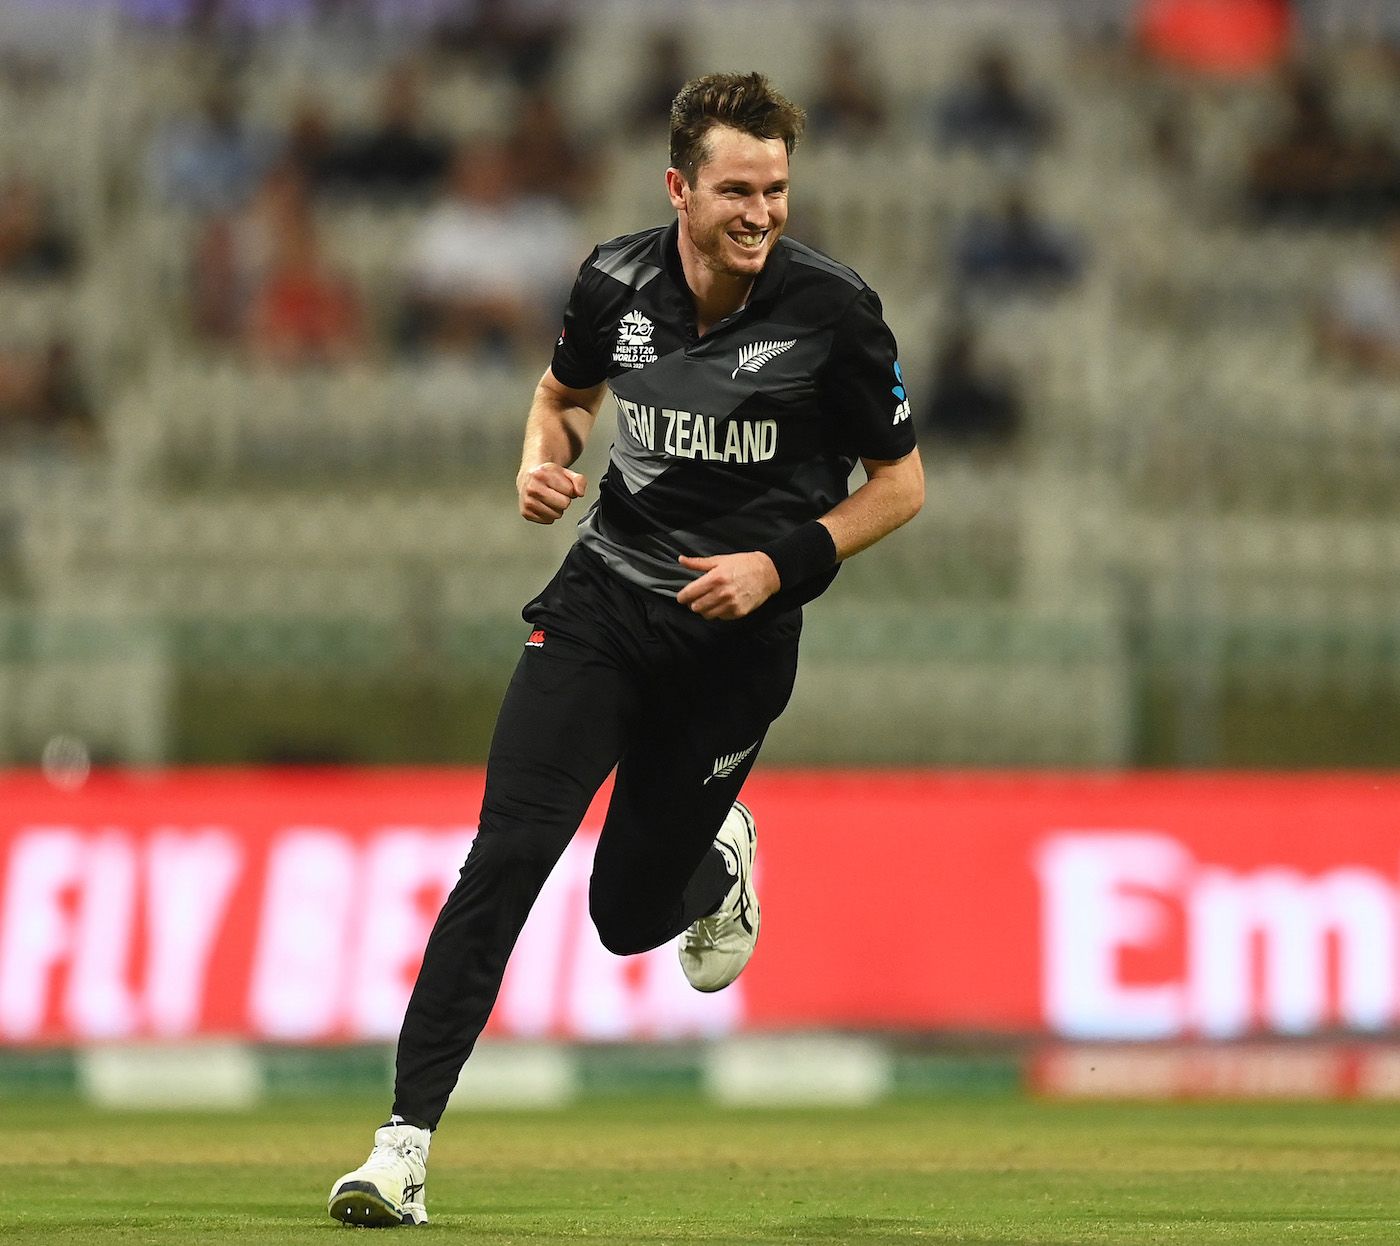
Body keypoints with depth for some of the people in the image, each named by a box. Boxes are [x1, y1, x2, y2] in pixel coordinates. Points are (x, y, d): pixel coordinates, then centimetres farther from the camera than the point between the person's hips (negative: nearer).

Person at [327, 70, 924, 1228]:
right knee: (506, 854, -15)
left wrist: (779, 565, -14)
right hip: (603, 602, 2)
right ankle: (406, 1142, -14)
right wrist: (544, 460, -4)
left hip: (735, 632, -2)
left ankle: (718, 859, 43)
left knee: (629, 914, 5)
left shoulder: (832, 309, -14)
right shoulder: (618, 280, -5)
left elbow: (900, 484, -2)